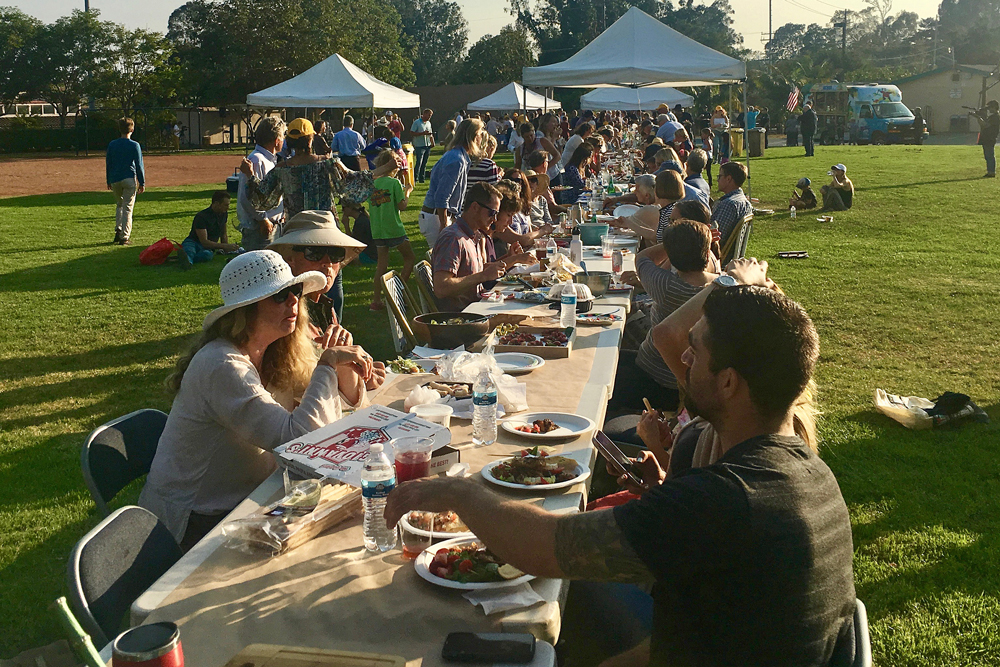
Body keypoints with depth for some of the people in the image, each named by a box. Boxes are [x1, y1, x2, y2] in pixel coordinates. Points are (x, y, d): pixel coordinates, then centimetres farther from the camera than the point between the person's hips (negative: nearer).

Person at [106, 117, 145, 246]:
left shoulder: (112, 145, 5)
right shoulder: (134, 145, -5)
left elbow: (108, 164, 10)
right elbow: (139, 166, -5)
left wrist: (109, 181, 19)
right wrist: (142, 183, 1)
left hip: (115, 180, 3)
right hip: (129, 179, -3)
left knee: (119, 205, 22)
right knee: (127, 208, -1)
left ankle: (118, 230, 7)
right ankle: (124, 237, -4)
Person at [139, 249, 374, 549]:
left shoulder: (276, 354, 1)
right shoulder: (222, 366, -25)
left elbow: (348, 400, 8)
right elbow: (295, 439, -33)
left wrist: (345, 363, -13)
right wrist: (327, 364, -26)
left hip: (245, 499, 8)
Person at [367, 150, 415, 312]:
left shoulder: (372, 184, 7)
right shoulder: (394, 182, -9)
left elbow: (372, 204, 14)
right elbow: (402, 206, -10)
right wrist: (407, 192, 8)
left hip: (377, 230, 5)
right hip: (394, 229, -5)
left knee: (382, 264, 9)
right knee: (409, 257, 12)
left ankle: (376, 300, 5)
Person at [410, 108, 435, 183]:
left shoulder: (428, 123, 17)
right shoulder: (417, 122, -5)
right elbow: (412, 132, -11)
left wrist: (432, 142, 6)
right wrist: (423, 133, -18)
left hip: (428, 146, 6)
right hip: (419, 146, -6)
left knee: (424, 163, 8)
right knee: (419, 163, -10)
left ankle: (422, 178, 14)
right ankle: (415, 177, -3)